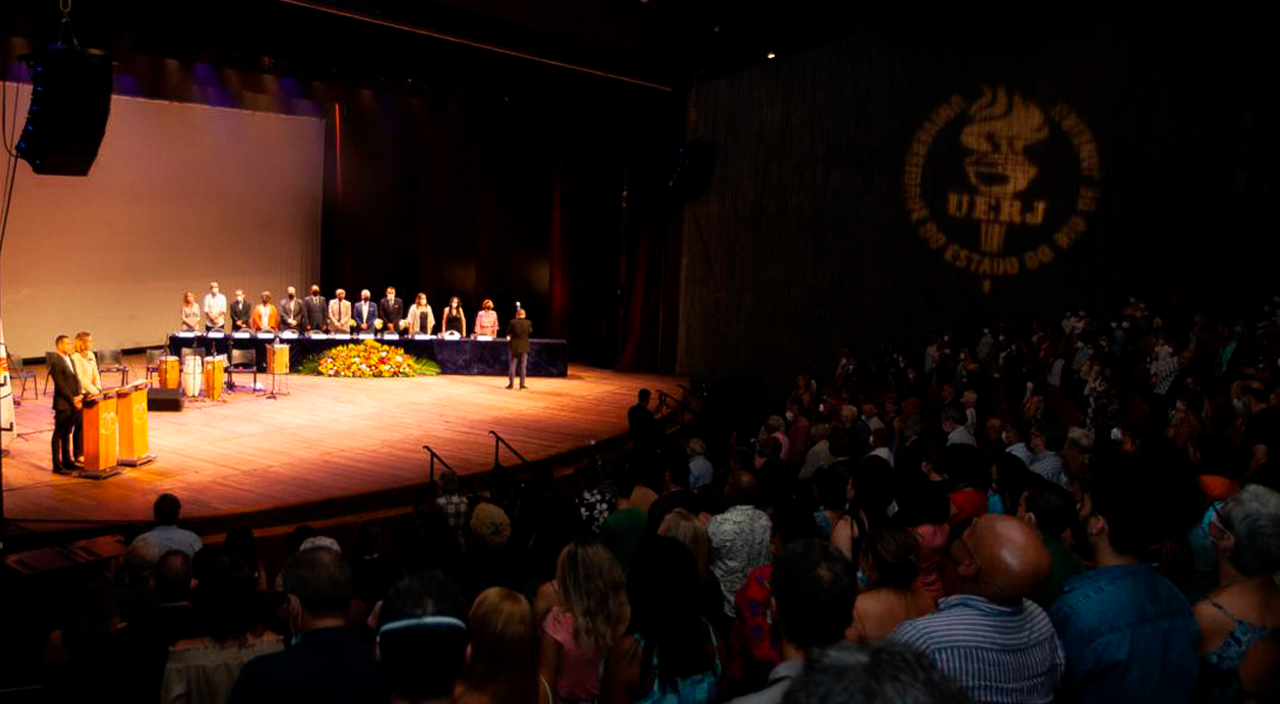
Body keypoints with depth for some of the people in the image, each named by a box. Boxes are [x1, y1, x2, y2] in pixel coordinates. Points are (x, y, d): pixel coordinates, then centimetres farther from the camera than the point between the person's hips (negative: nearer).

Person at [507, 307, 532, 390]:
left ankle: (511, 383, 6)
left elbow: (508, 332, -1)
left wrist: (509, 337, 20)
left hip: (514, 346, -1)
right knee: (523, 366, 7)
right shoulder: (528, 323, -7)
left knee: (512, 365, 7)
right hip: (524, 347, 1)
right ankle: (522, 384, 7)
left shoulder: (512, 322, -11)